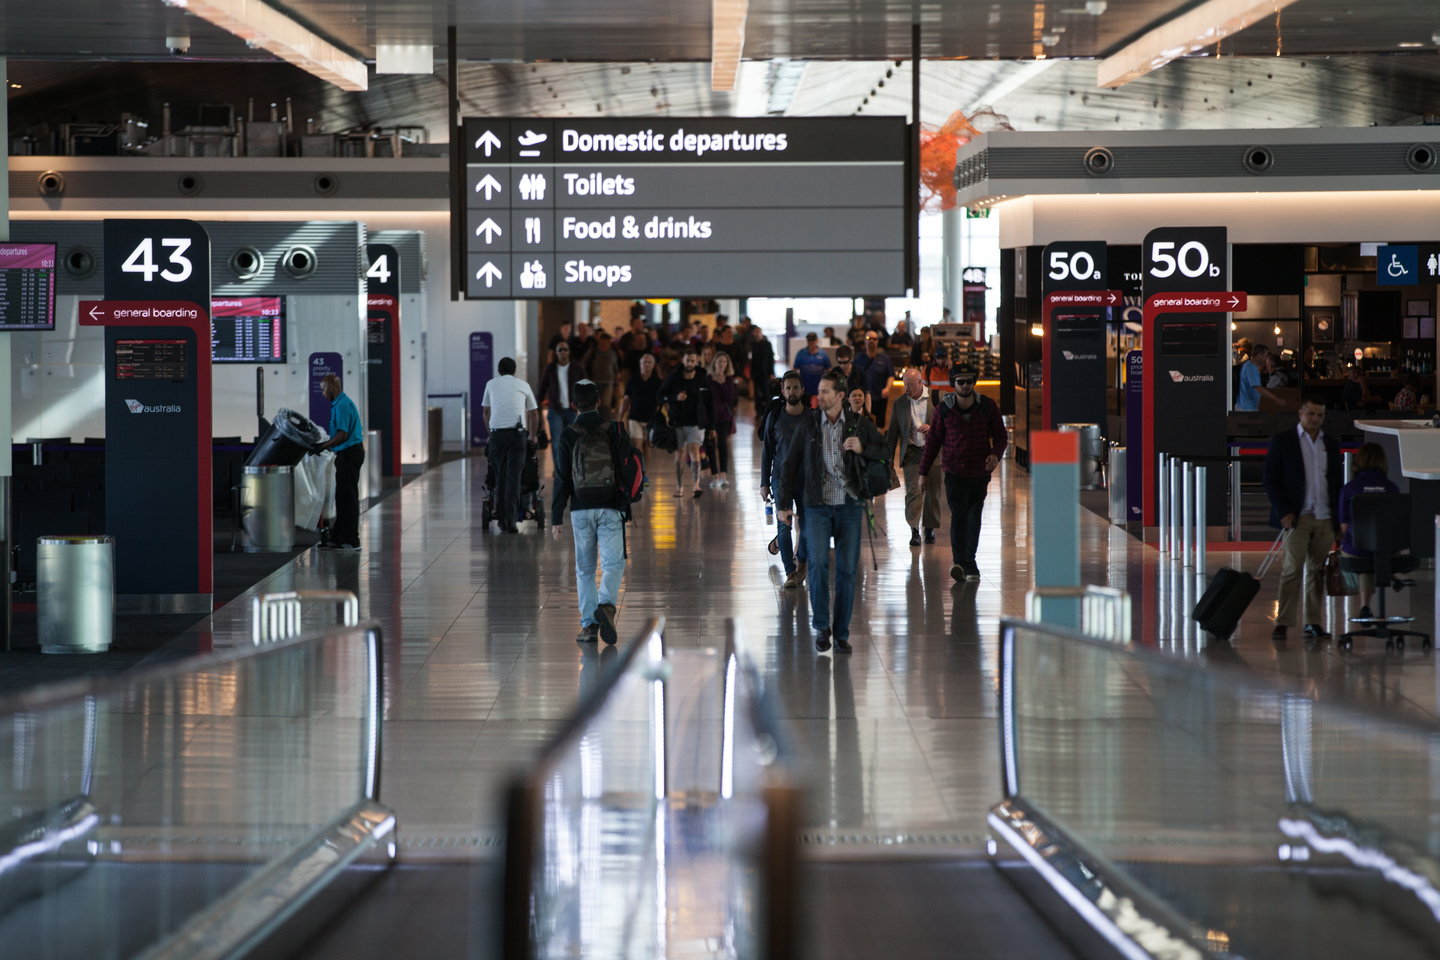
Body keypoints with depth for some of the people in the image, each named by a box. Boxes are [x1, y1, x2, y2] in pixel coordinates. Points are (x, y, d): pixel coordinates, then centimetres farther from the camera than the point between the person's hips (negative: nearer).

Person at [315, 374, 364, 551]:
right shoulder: (342, 402, 16)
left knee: (348, 497, -5)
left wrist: (322, 447, -15)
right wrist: (324, 445, 17)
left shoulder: (342, 405, -17)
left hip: (349, 453, -11)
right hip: (348, 453, 11)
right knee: (343, 497, 13)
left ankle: (351, 541, -2)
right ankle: (338, 538, 18)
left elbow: (342, 435, -21)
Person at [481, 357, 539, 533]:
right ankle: (511, 520, -14)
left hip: (497, 433, 1)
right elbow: (534, 415, 28)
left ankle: (502, 521, 9)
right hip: (517, 433, -1)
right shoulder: (522, 385, 18)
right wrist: (531, 436, 43)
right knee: (513, 477, -4)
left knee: (499, 477, 7)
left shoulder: (491, 384, 19)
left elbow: (486, 413, 30)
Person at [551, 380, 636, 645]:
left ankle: (589, 624, 4)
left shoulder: (567, 436, -2)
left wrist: (556, 518, 0)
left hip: (580, 510, 1)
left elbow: (562, 479, -3)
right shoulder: (614, 430, 0)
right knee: (613, 564, 0)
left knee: (585, 568, 9)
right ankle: (606, 605, -26)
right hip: (611, 508, -1)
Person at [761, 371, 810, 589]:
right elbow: (767, 451, 6)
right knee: (784, 525, -7)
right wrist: (764, 483, 2)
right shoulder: (774, 417, 2)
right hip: (781, 477, 0)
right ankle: (790, 572, -3)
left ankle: (801, 561, 29)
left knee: (806, 526, 3)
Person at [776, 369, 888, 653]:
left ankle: (841, 633, 9)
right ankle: (821, 626, -6)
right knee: (818, 562, -18)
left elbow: (886, 450, 12)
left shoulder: (859, 425, 3)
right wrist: (783, 503, 5)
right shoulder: (808, 425, 3)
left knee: (846, 570, 1)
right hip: (818, 505, -1)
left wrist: (863, 448, -8)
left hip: (849, 505, 1)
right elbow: (790, 465, 8)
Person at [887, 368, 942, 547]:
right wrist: (888, 457, 9)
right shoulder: (899, 402, 5)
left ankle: (930, 528, 20)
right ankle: (914, 531, -10)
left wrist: (932, 427, -17)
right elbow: (893, 432, 11)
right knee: (913, 491, -11)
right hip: (911, 452, 0)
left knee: (933, 492, 4)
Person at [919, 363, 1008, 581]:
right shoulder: (944, 409, -2)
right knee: (958, 515, -14)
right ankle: (959, 562, -22)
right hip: (955, 472, -2)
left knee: (974, 518, 9)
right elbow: (932, 441, 5)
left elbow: (1001, 435, 6)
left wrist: (996, 454, -16)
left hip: (980, 472, 2)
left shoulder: (988, 406, 0)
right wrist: (923, 473, 6)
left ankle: (970, 561, 21)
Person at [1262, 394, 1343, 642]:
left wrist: (1338, 518, 8)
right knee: (1292, 569, -10)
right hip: (1297, 518, -4)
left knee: (1317, 571, 4)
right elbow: (1270, 480, -1)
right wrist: (1283, 512, -11)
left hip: (1324, 519, 4)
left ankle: (1313, 622, 9)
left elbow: (1337, 482, 19)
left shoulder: (1330, 444, 15)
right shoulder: (1282, 441, 2)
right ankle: (1283, 623, -8)